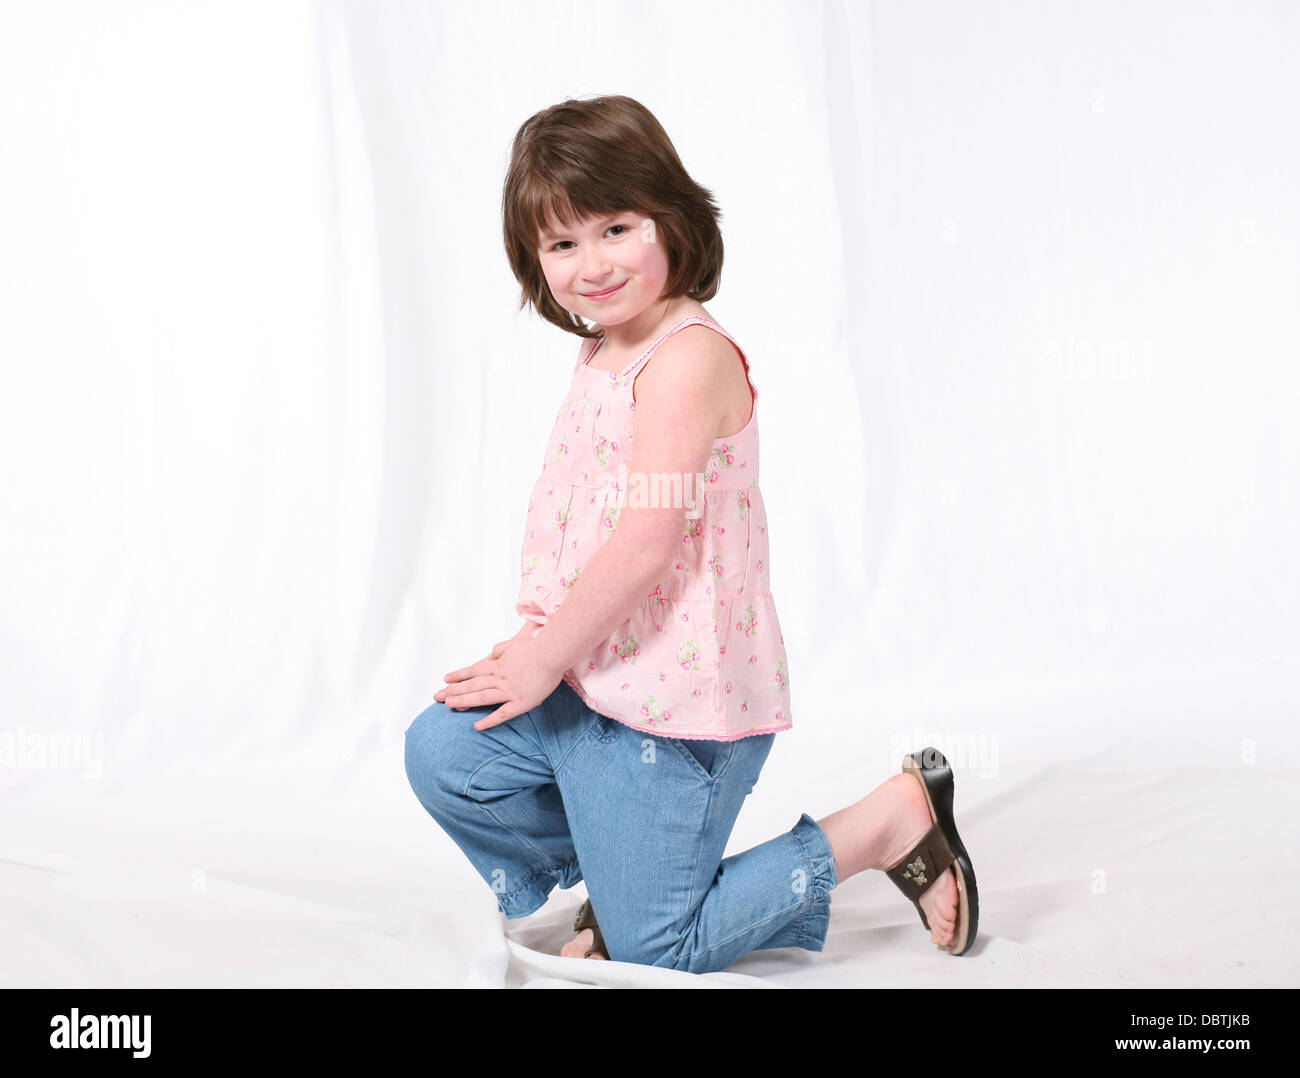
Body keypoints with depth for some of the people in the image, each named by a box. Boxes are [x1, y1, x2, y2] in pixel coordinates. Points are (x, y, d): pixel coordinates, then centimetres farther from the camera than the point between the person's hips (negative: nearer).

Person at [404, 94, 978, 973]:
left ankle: (892, 821, 6)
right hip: (587, 680, 9)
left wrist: (544, 663, -16)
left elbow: (645, 544, -24)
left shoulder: (688, 356, -19)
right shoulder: (601, 357, 13)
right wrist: (537, 638, 5)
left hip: (671, 700, -9)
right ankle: (619, 874, 21)